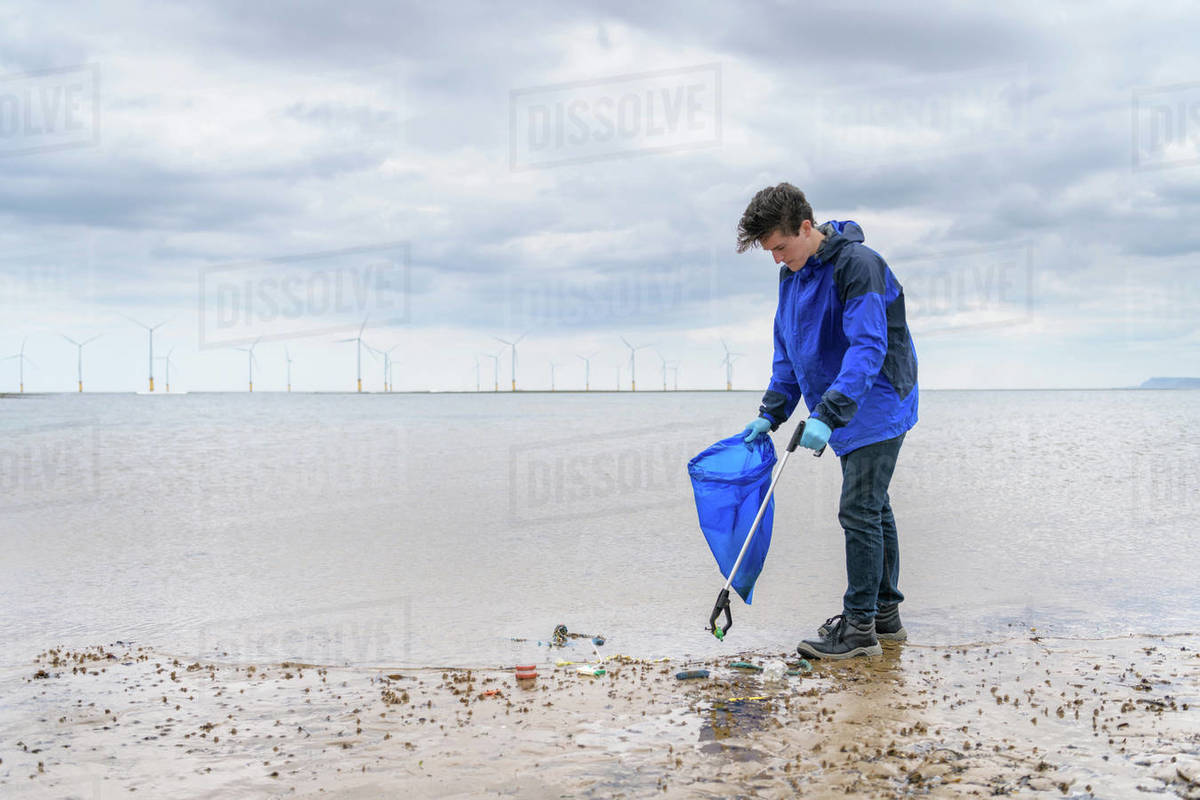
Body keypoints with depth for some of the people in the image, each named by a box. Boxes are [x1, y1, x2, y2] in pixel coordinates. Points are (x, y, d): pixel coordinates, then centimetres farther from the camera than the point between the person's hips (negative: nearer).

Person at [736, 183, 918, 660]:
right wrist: (771, 414, 5)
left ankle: (859, 626, -3)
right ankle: (885, 612, 23)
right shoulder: (792, 276, 7)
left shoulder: (857, 264, -21)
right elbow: (787, 352, 14)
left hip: (878, 405, -9)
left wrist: (828, 415, -35)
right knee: (872, 509, 14)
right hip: (845, 412, 9)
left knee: (859, 510, -9)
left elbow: (869, 347, -29)